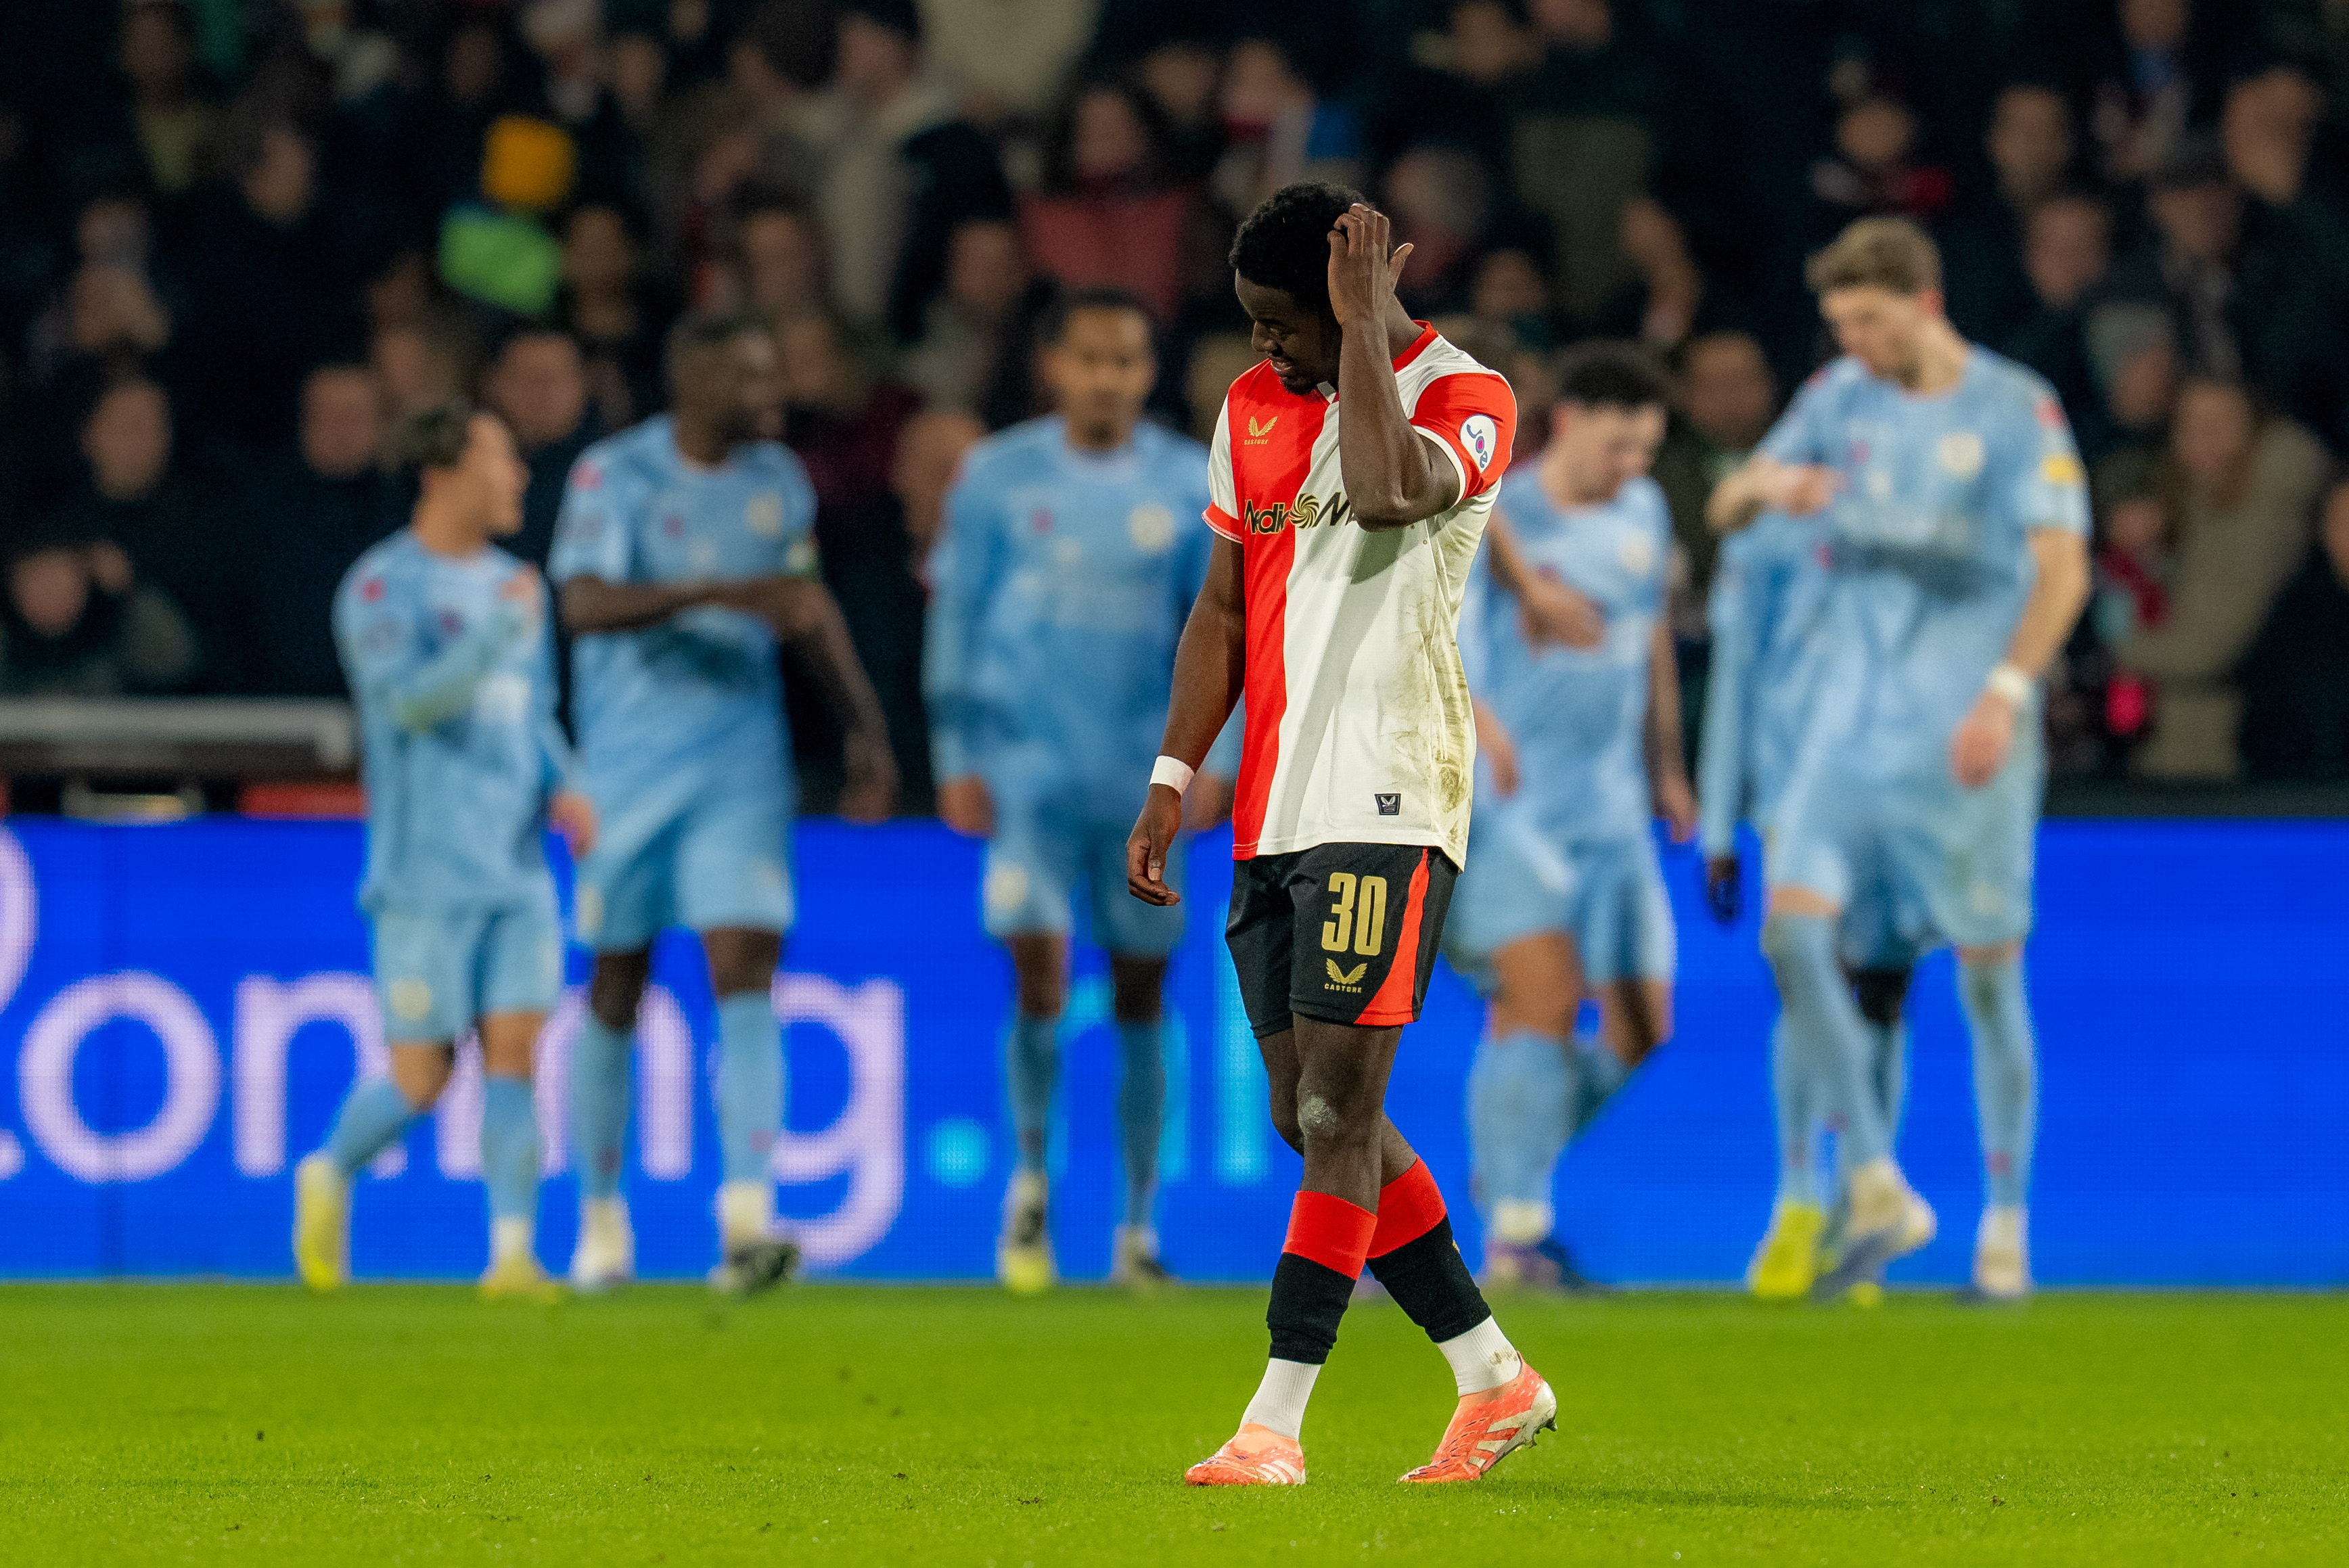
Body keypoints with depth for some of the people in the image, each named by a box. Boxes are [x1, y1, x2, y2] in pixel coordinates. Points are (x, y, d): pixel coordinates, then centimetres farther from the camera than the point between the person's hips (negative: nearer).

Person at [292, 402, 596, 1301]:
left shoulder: (511, 586, 14)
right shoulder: (383, 588, -7)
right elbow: (410, 701, -22)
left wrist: (563, 790, 6)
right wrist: (500, 630, -23)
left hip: (517, 871, 6)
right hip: (427, 877, -5)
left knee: (514, 1055, -7)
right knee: (422, 1079, -3)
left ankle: (512, 1252, -9)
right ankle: (329, 1177, 25)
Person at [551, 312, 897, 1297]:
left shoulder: (777, 478, 6)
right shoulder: (614, 476, -10)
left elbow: (810, 611, 20)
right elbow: (587, 605, -25)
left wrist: (865, 729, 15)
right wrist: (724, 593, -34)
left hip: (742, 766, 3)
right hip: (629, 767, -2)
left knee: (745, 972, -12)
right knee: (616, 986, 6)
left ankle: (747, 1221, -20)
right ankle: (601, 1217, 22)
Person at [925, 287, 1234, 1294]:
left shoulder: (1189, 484, 5)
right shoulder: (998, 478, 2)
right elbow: (955, 618, 5)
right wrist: (955, 759, 1)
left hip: (1145, 776, 2)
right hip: (1028, 764, -2)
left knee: (1140, 992, 4)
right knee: (1039, 974, -15)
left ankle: (1137, 1229, 12)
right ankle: (1029, 1176, 8)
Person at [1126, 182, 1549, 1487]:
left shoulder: (1467, 399, -8)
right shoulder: (1255, 408, 14)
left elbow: (1387, 490, -30)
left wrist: (1365, 328, -22)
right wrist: (1175, 775, 11)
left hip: (1390, 803, -8)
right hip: (1277, 810, 8)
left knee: (1336, 1105, -11)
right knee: (1313, 1119, 9)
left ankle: (1277, 1423, -12)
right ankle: (1494, 1379, 18)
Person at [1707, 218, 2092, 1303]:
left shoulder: (2016, 410, -6)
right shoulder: (1844, 399, 9)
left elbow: (2062, 568, -12)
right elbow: (1725, 511, 13)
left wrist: (2006, 693, -24)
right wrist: (1765, 485, -11)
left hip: (1964, 737, -5)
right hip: (1851, 721, 5)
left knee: (1988, 971, 0)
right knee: (1792, 928, -12)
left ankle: (2005, 1227, 11)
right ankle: (1878, 1191, -4)